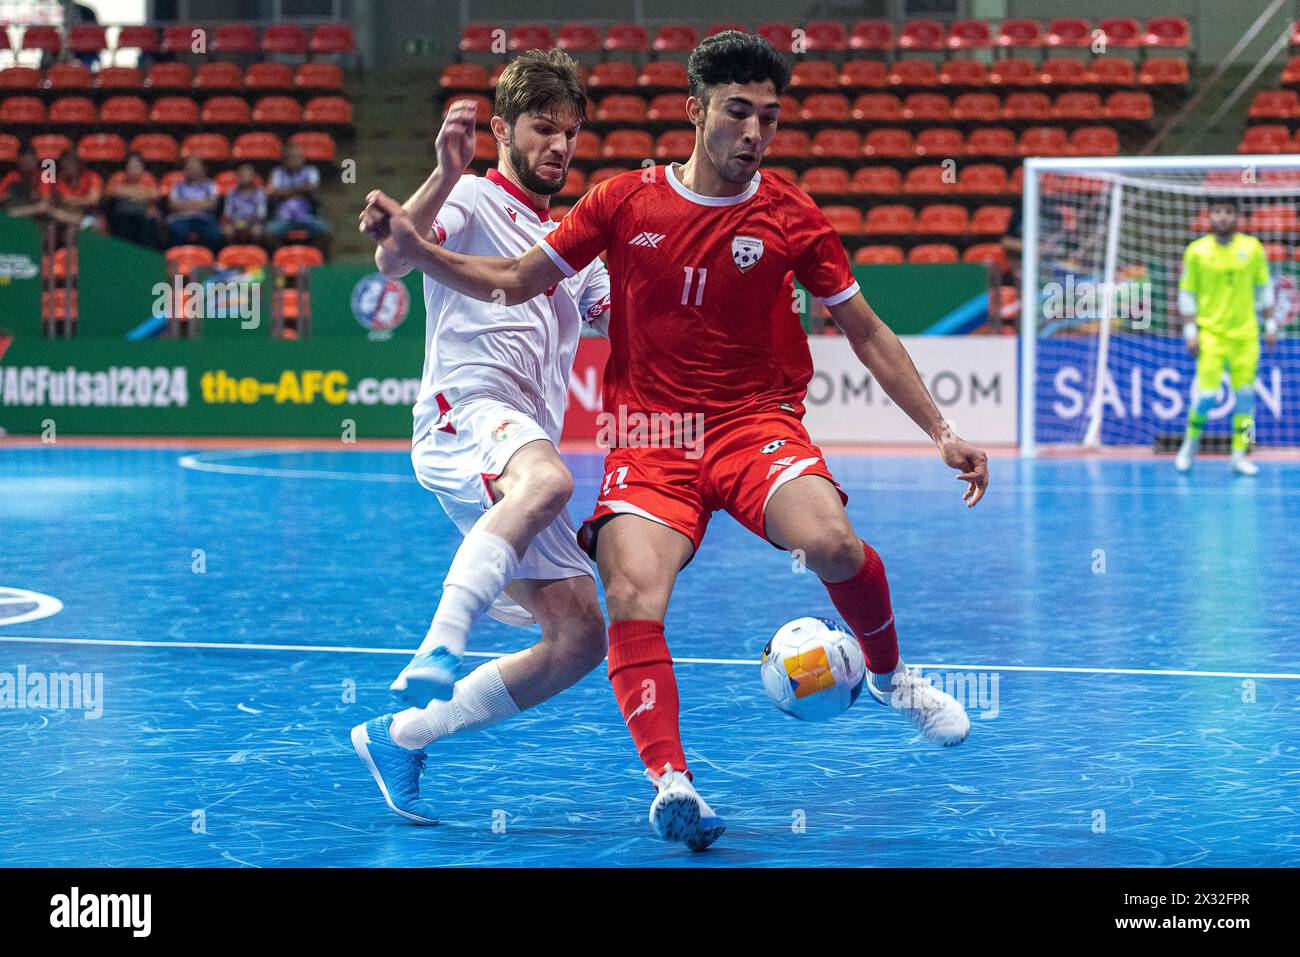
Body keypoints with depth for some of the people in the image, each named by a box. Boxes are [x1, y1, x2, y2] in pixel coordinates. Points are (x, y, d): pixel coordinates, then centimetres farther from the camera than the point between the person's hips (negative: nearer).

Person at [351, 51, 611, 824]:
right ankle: (439, 651, -50)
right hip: (468, 412, -8)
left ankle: (402, 736, 8)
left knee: (580, 637, 0)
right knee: (547, 480, -42)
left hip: (525, 446, 8)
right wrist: (447, 173, -27)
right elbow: (392, 259, -13)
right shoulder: (472, 200, 7)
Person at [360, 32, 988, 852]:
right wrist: (417, 249, -3)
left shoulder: (792, 218, 0)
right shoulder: (624, 202, 1)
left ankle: (890, 673, 1)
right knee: (633, 602, -25)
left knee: (830, 544, -29)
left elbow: (868, 335, 8)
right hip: (647, 438, 1)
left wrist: (942, 431, 2)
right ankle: (670, 781, -20)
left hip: (755, 423, 0)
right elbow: (514, 282, 11)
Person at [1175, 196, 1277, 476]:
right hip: (1210, 334, -2)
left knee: (1245, 395, 0)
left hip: (1245, 335, 2)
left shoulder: (1252, 248, 3)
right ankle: (1191, 441, 17)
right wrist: (1190, 332, -3)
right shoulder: (1196, 251, -1)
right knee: (1206, 395, -9)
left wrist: (1270, 325, 9)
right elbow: (1186, 294, 3)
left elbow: (1264, 288, 12)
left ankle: (1240, 455, 8)